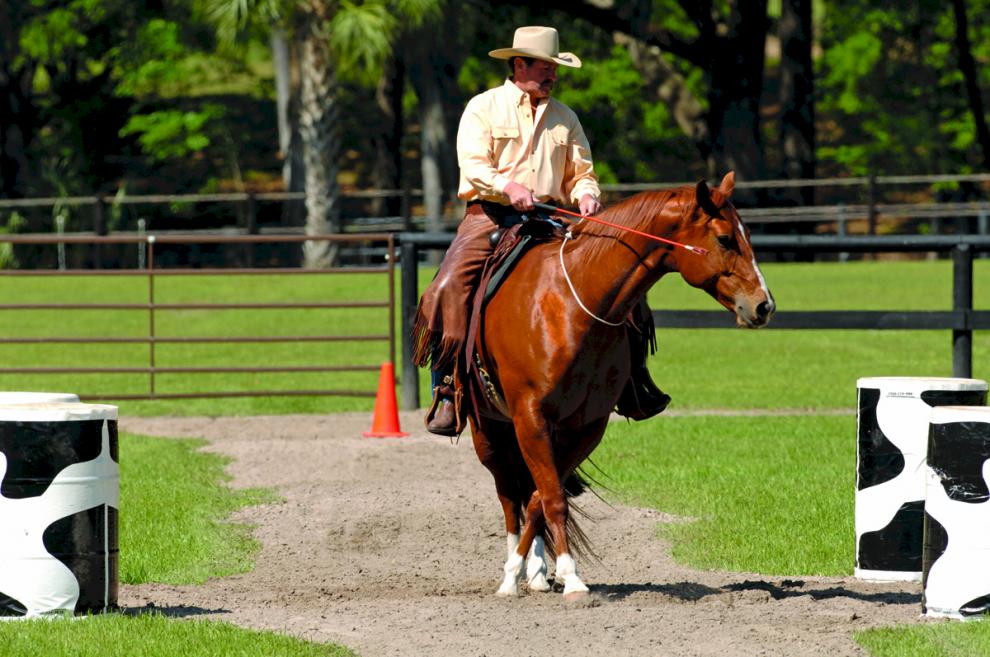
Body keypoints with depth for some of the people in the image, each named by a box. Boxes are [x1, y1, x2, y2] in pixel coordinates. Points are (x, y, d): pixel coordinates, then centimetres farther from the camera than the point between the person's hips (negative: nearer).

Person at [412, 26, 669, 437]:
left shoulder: (564, 117, 18)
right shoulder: (483, 108, 6)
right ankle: (447, 391, -22)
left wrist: (586, 195, -5)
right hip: (490, 216, -3)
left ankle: (633, 386, -4)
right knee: (450, 287, -27)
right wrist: (509, 187, -25)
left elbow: (582, 172, 19)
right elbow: (473, 166, -7)